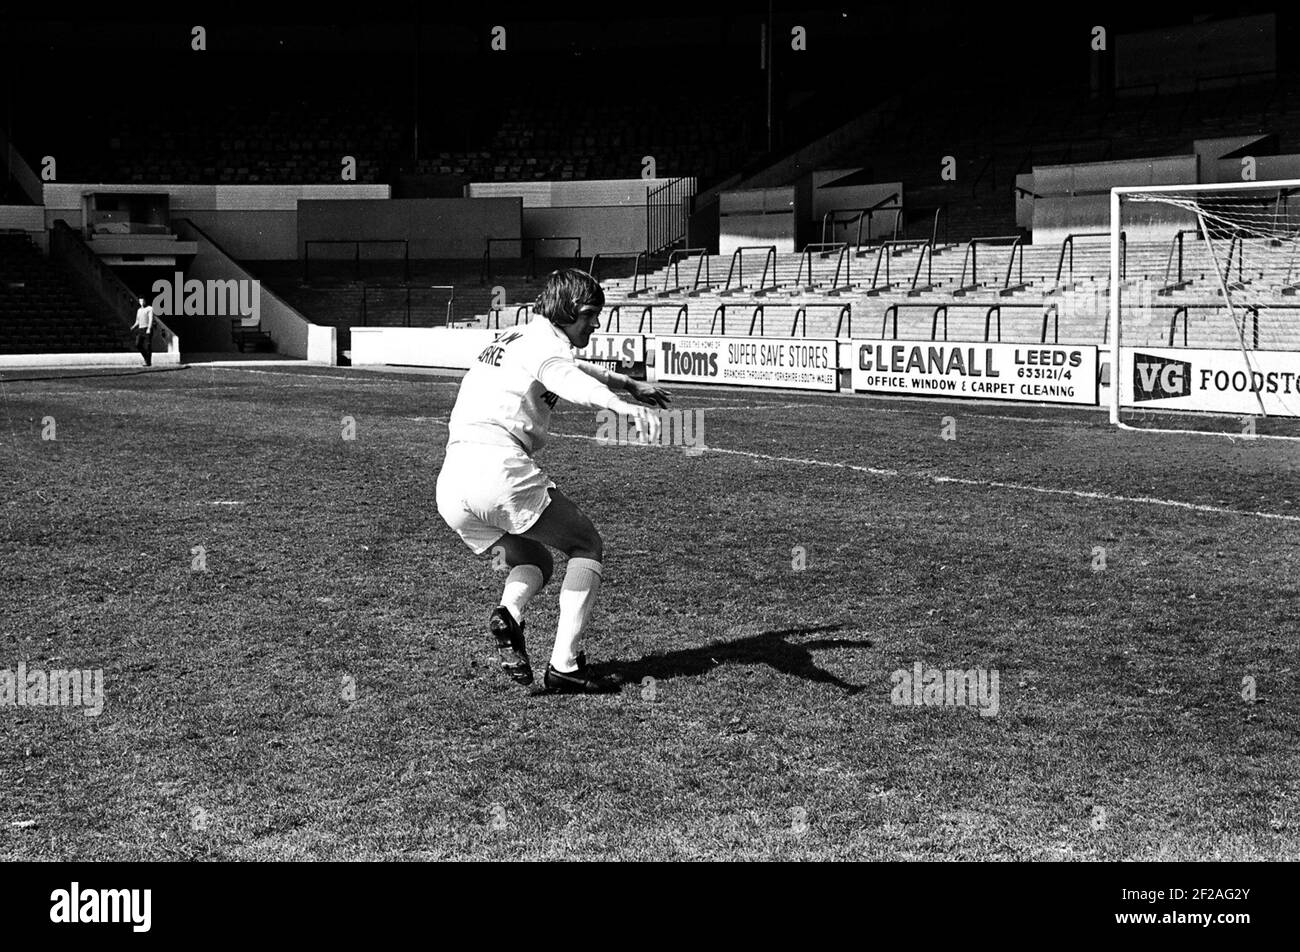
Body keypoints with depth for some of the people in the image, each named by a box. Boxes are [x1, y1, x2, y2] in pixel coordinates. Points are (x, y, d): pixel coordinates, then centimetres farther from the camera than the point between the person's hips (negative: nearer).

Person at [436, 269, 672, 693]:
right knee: (587, 548, 10)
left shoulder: (516, 339, 30)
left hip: (449, 486, 8)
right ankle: (564, 666, -2)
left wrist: (628, 383, 61)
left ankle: (508, 613, -7)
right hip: (499, 468, -8)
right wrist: (620, 404, -40)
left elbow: (573, 366, 50)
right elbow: (565, 378, -23)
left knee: (533, 560, 26)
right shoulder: (544, 339, 2)